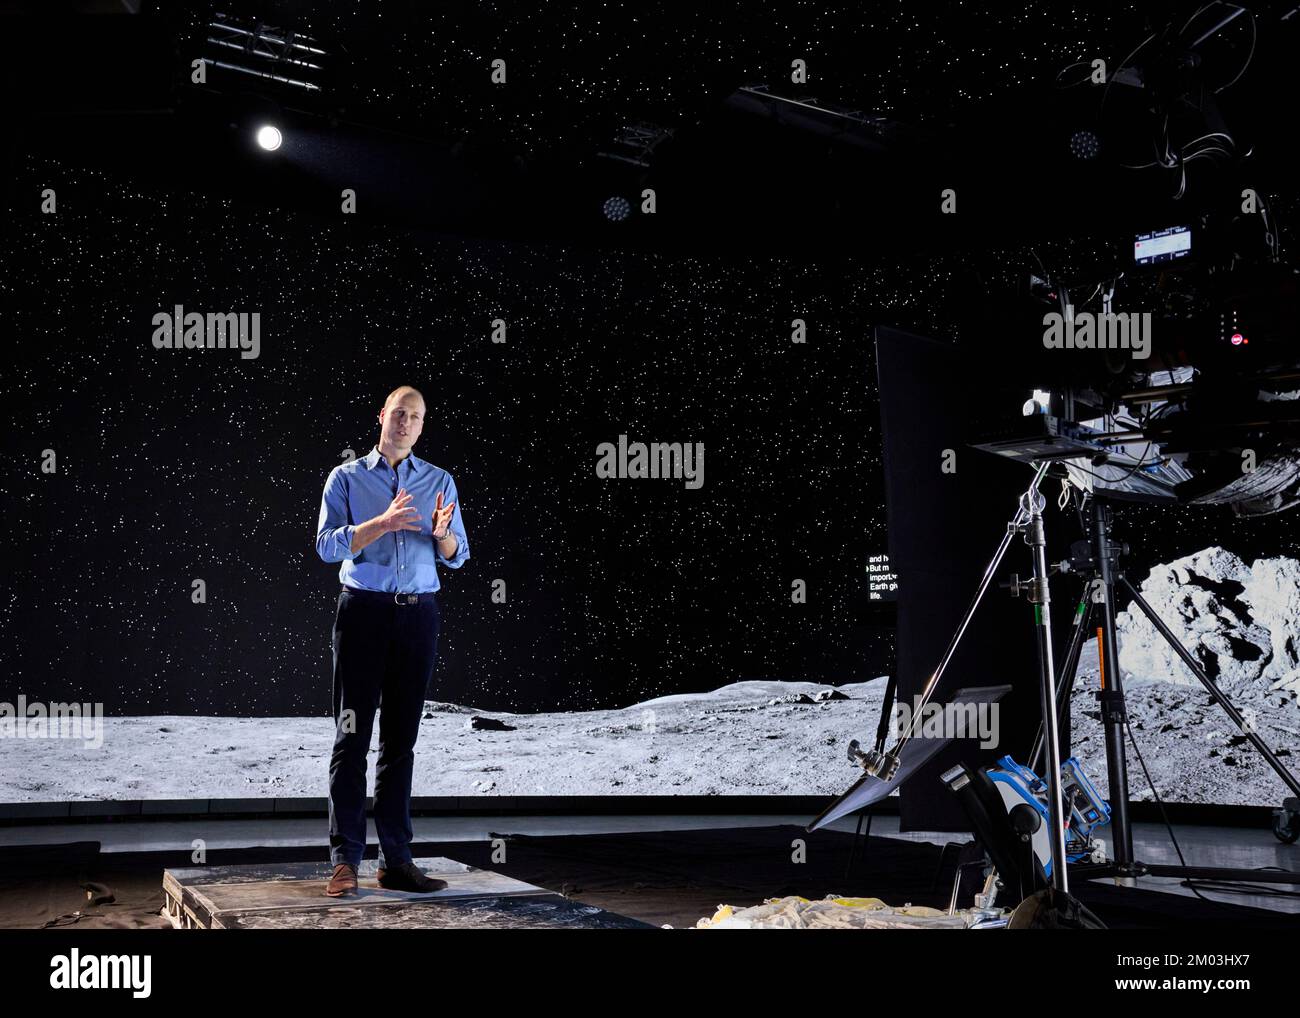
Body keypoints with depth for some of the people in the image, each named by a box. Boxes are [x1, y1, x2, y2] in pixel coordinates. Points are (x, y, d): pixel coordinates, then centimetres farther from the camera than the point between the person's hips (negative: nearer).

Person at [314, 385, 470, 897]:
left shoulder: (440, 481, 14)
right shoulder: (347, 477, 7)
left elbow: (456, 556, 8)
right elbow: (327, 543, -5)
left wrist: (442, 533, -15)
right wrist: (384, 522, -18)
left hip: (418, 613, 3)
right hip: (363, 608, -2)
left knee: (401, 739, 4)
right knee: (353, 736, -5)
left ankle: (396, 859, 7)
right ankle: (345, 859, -3)